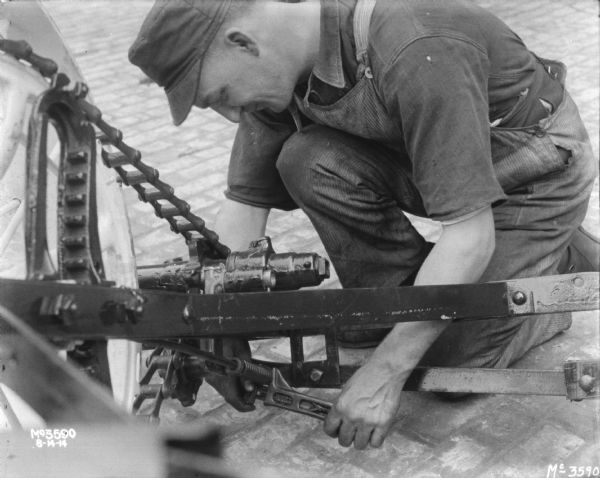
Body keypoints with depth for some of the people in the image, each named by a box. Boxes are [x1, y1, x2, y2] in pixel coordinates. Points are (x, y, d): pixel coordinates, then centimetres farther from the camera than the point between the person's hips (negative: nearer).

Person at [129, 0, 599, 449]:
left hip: (537, 169, -6)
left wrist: (385, 371, -32)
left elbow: (470, 236, -35)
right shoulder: (277, 67, -13)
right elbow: (244, 204, -7)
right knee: (309, 161, -19)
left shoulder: (418, 54, -37)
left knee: (455, 362, -14)